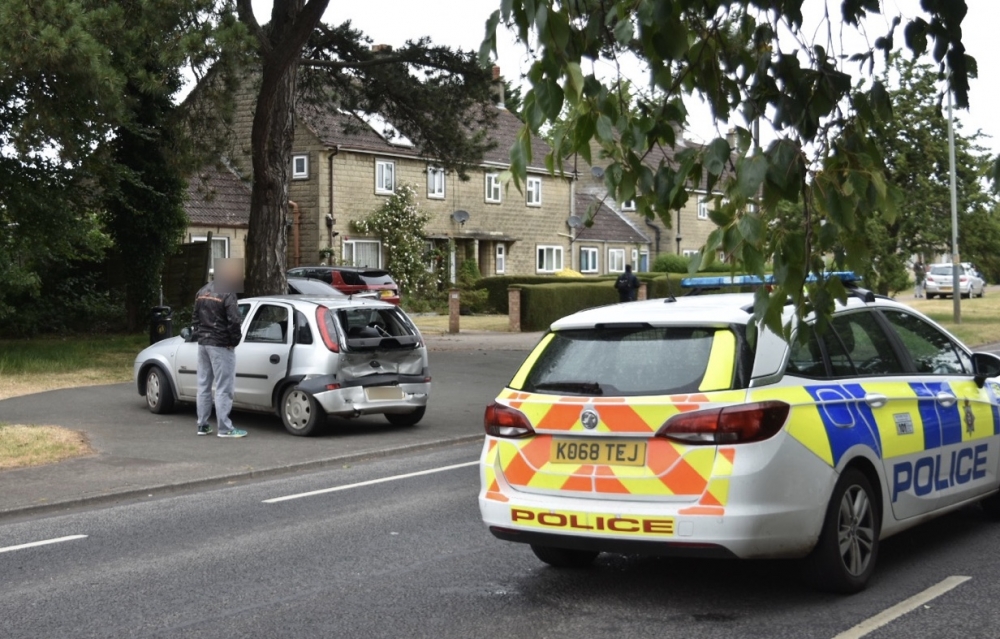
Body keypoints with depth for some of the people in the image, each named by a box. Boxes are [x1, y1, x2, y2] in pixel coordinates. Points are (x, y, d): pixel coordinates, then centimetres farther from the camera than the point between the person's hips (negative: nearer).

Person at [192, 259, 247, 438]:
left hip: (203, 343, 8)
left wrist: (200, 335, 17)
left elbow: (195, 318, 18)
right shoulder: (227, 292, -14)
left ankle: (202, 425, 16)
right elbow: (233, 320, -20)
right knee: (223, 388, -5)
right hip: (220, 345, -8)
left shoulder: (203, 291, 13)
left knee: (203, 385, 12)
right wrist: (234, 341, -8)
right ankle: (224, 428, -4)